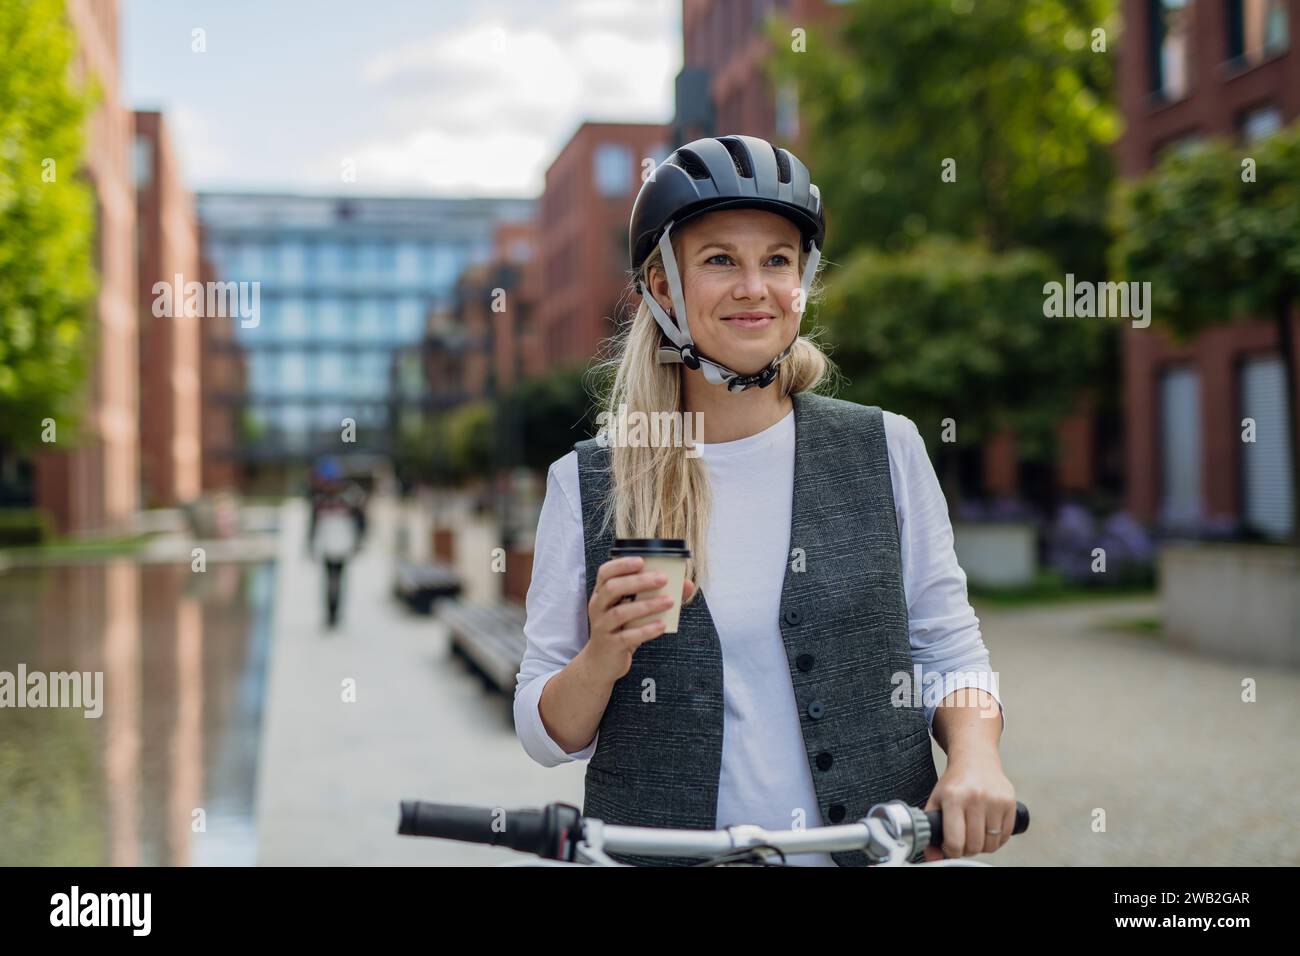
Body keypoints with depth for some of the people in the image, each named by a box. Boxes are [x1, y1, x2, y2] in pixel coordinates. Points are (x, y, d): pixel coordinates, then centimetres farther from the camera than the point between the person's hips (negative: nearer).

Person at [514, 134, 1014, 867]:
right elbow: (546, 736, 0)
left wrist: (975, 756, -15)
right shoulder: (587, 484, -3)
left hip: (874, 847, 1)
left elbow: (950, 653, 3)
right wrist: (599, 662, -19)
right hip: (662, 848, 0)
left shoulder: (886, 450, -1)